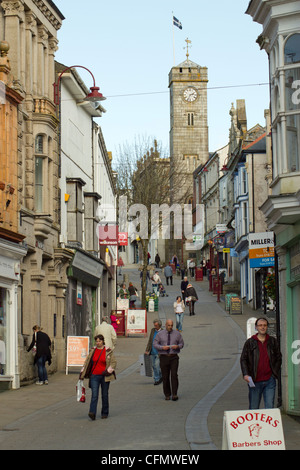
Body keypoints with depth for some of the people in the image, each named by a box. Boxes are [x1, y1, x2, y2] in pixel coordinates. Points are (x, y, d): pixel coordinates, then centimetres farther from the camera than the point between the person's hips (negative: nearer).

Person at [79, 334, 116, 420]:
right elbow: (87, 362, 10)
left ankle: (105, 413, 21)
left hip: (105, 377, -1)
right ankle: (92, 413, -20)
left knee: (105, 395, 8)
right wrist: (82, 373, 5)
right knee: (94, 395, -10)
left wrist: (108, 371, -12)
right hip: (94, 376, 1)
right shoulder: (93, 351, 7)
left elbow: (114, 362, 0)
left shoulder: (108, 351, -1)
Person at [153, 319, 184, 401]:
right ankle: (167, 395, 15)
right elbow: (155, 344, 1)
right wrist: (162, 347, -17)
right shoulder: (160, 334, 3)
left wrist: (177, 346, -13)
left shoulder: (177, 334, 5)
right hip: (164, 357, 1)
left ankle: (174, 394, -15)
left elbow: (182, 344, 10)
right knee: (165, 377, 3)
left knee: (174, 375, -13)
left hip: (174, 358, 0)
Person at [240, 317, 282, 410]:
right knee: (253, 408, 4)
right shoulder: (250, 342, 5)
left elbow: (278, 358, 15)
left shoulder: (273, 341, 10)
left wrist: (275, 373, 3)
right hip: (255, 381, -1)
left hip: (269, 381, 1)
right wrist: (245, 374, -10)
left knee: (270, 407, -3)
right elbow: (243, 359, 4)